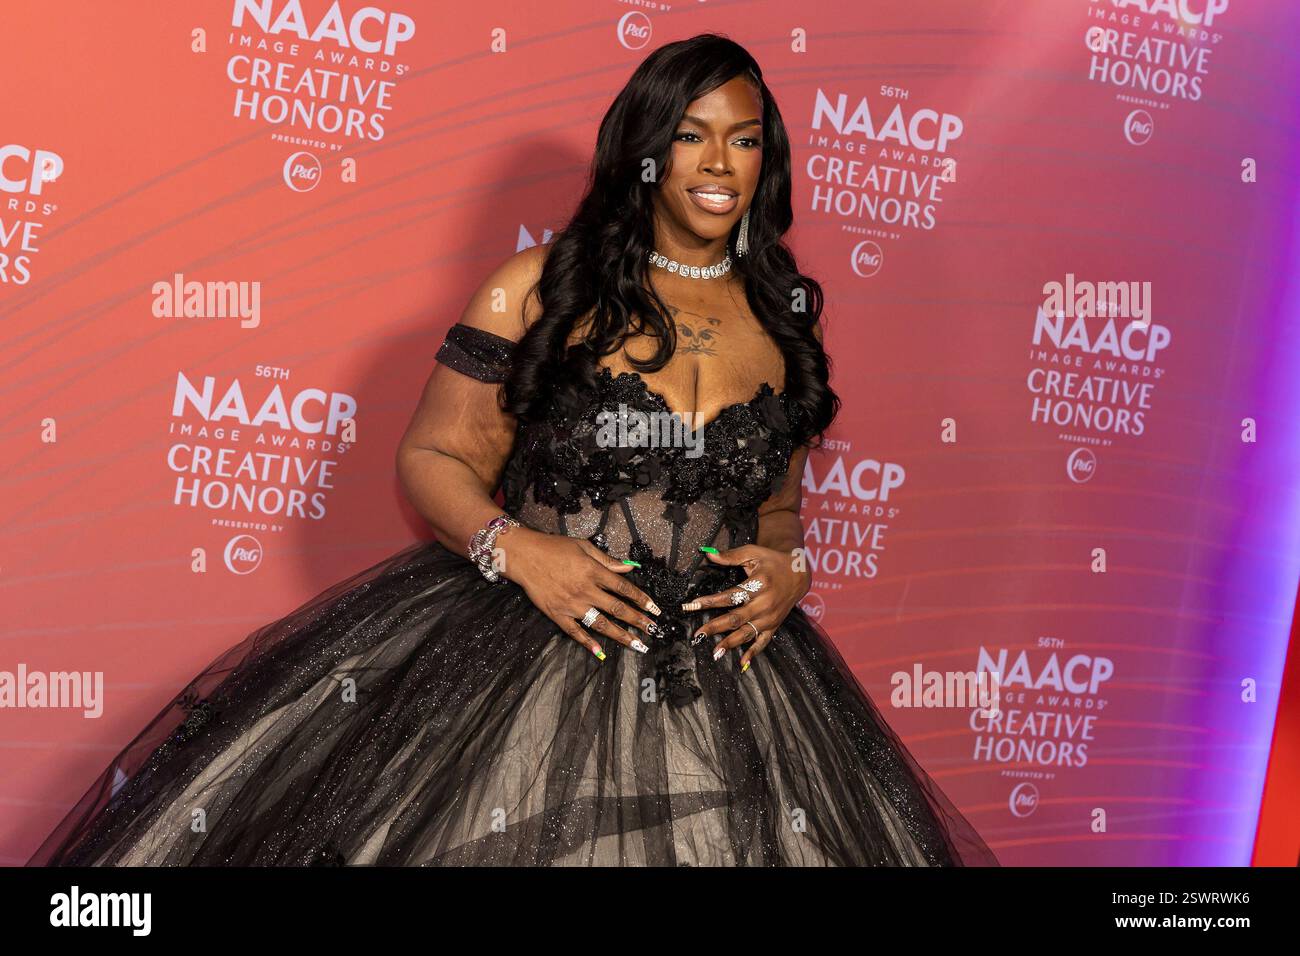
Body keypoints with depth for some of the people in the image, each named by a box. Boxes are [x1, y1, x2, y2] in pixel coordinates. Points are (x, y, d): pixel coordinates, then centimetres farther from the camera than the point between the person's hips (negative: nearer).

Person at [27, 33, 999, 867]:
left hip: (716, 668, 3)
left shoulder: (786, 320, 7)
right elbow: (432, 457, 0)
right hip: (516, 645, -2)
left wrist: (789, 570, -3)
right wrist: (515, 547, -18)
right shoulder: (541, 288, -3)